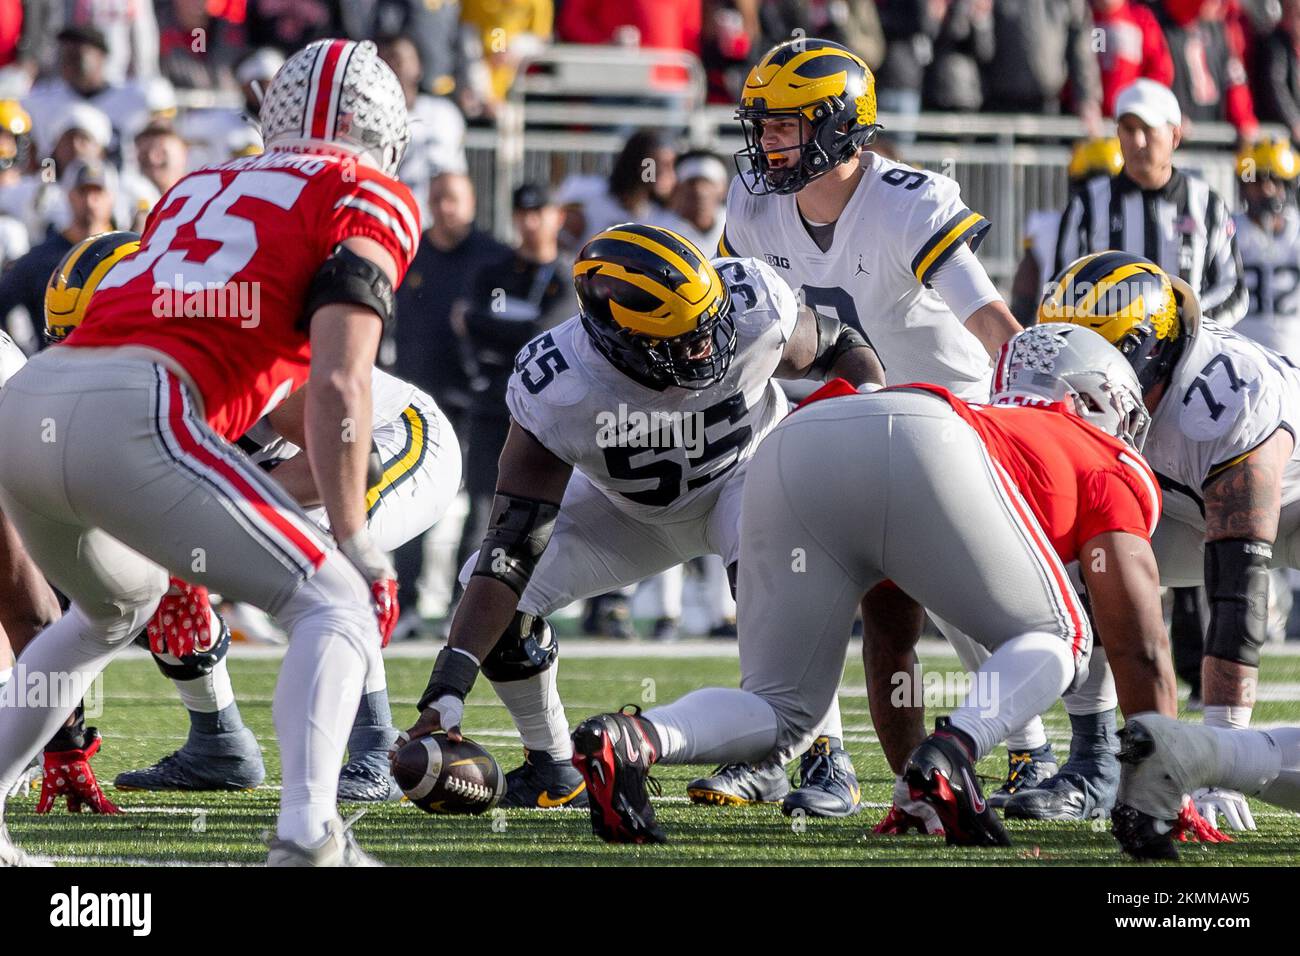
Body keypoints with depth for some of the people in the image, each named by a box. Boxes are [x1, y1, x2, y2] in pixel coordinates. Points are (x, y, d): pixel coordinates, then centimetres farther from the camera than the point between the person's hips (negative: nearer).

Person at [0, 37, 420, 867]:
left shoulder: (199, 190, 30)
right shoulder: (368, 203, 10)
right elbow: (336, 387, -3)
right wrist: (357, 546, 1)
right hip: (129, 419, -7)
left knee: (117, 604, 35)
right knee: (341, 608, 2)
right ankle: (308, 838, -19)